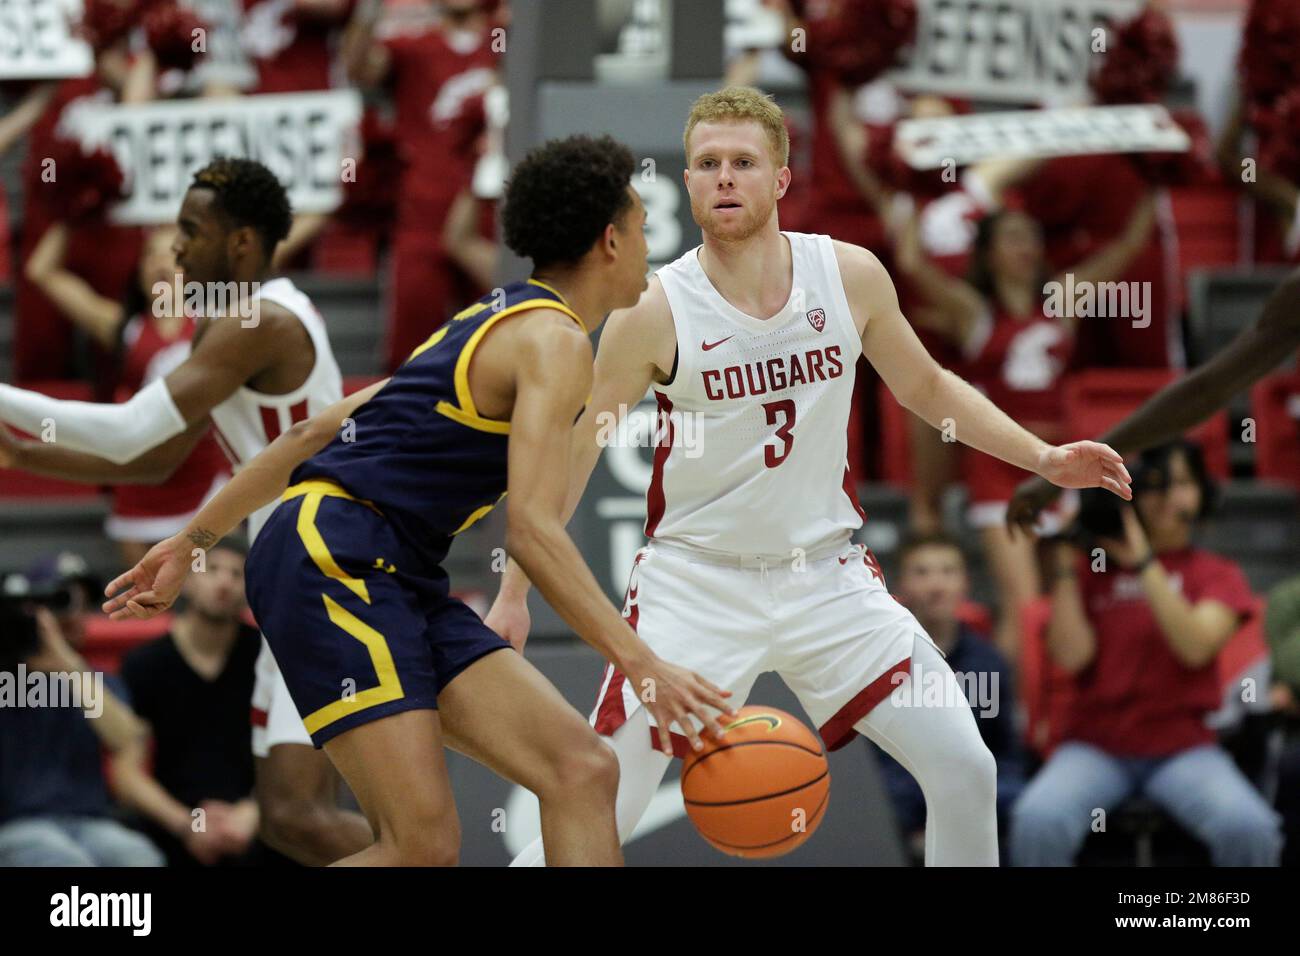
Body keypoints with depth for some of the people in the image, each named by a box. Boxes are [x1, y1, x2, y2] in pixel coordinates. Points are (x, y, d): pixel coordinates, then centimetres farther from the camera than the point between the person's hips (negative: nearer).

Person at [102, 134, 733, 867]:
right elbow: (532, 529, -18)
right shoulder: (554, 341, -7)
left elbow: (318, 431, 25)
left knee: (583, 771, -4)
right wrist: (642, 663, -20)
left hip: (398, 582, 10)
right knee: (423, 842, -19)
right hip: (332, 561, -10)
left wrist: (192, 542, 28)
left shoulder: (493, 324, 23)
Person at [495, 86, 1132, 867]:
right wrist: (514, 595, -5)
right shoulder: (655, 313, -14)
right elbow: (570, 456, -4)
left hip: (826, 576, 3)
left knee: (964, 771, -3)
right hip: (697, 587, -3)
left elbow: (926, 387, 14)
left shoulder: (852, 276, -4)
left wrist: (1042, 457, 7)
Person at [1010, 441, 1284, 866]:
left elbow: (1195, 647, -12)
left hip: (1182, 747, 0)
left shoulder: (1216, 575, 9)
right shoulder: (1090, 570, 9)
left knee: (1249, 829, -31)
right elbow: (1071, 655, -6)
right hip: (1095, 745, 0)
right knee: (1038, 822, -32)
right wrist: (1065, 565, -7)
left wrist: (1144, 563, -16)